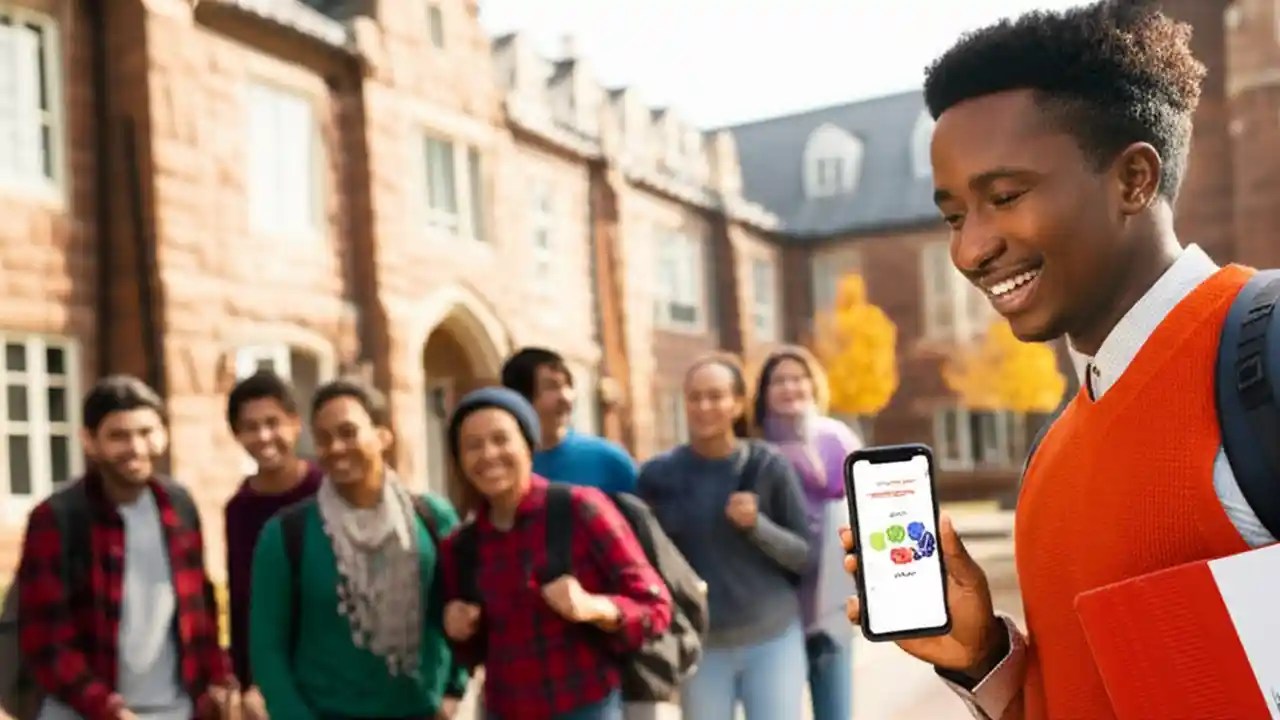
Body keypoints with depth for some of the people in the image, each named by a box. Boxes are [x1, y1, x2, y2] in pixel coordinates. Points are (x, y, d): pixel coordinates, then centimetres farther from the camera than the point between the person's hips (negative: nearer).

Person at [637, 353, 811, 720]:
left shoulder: (769, 466, -4)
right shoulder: (658, 475, -1)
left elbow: (806, 554, -1)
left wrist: (757, 525, -18)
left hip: (774, 638, -1)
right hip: (700, 645, 1)